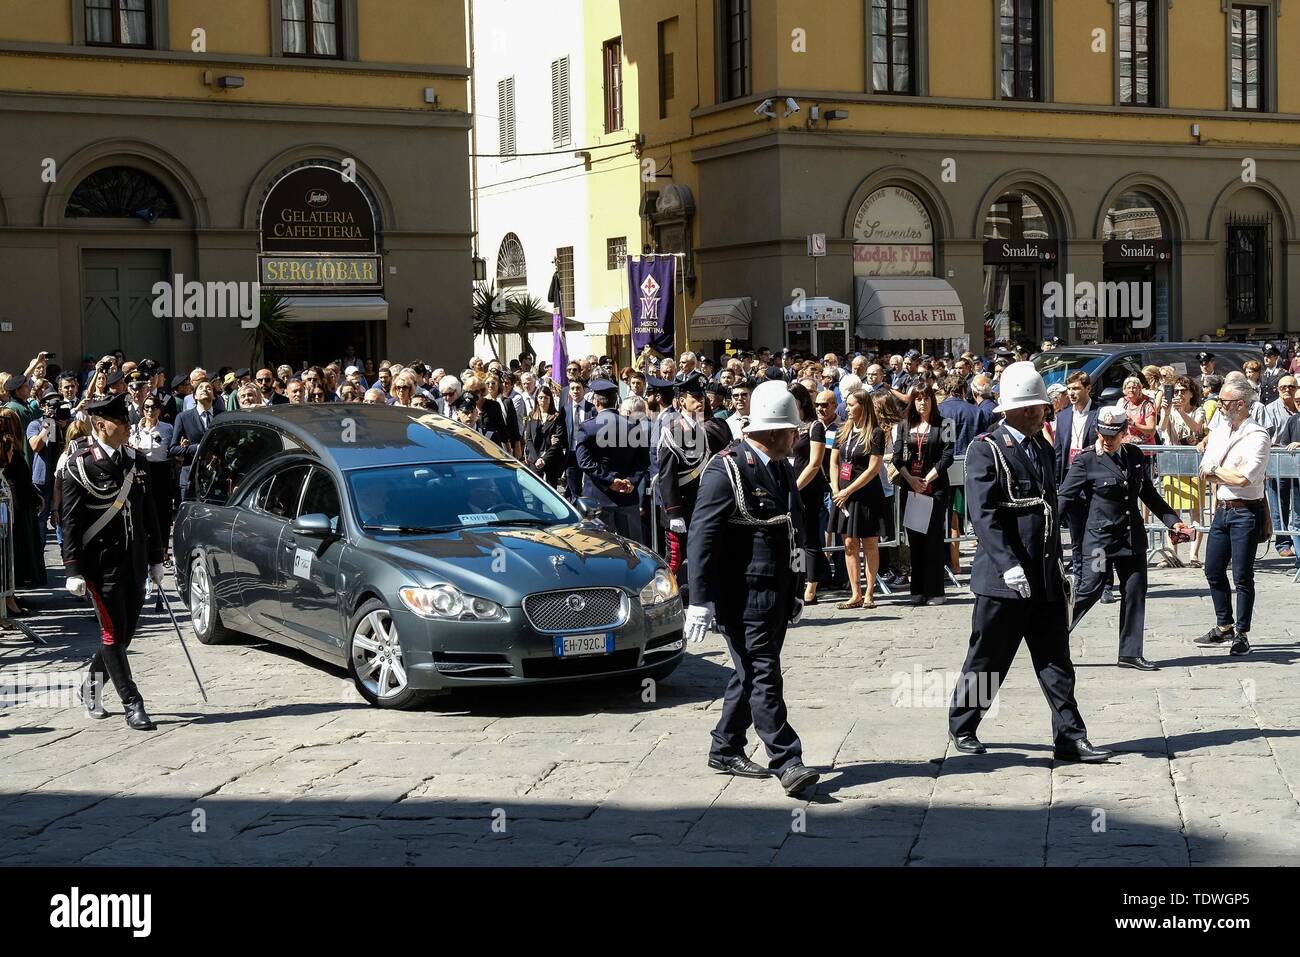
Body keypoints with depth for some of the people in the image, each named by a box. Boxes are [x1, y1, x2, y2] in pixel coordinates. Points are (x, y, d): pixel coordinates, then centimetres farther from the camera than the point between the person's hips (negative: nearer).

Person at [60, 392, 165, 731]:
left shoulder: (133, 460, 10)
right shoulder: (79, 465, -8)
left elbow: (148, 514, 16)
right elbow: (70, 521, -9)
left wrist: (155, 559, 15)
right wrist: (74, 570, -13)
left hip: (134, 561, 6)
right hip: (103, 562, -6)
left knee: (126, 632, 11)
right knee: (113, 634, -3)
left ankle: (92, 684, 33)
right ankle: (133, 705, 2)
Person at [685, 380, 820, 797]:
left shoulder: (781, 469, 15)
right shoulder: (727, 469, -13)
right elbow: (701, 538, -16)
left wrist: (795, 592, 24)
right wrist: (701, 601, -20)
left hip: (776, 595, 9)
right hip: (743, 595, -9)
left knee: (752, 673, 14)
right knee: (763, 675, -8)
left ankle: (726, 750, 25)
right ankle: (787, 762, -9)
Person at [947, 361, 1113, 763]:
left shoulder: (1044, 450, 17)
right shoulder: (986, 450, -7)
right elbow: (984, 514, -16)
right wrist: (1008, 565, -26)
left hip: (1047, 579, 6)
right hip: (1003, 578, -6)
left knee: (1057, 662, 5)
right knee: (987, 657, 5)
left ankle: (1070, 738, 7)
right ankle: (962, 727, 21)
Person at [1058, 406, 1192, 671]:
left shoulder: (1134, 455, 7)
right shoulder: (1086, 461, -9)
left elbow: (1149, 494, 17)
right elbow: (1065, 497, -9)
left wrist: (1173, 521, 11)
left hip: (1132, 537, 6)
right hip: (1100, 538, -5)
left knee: (1135, 593, 5)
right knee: (1090, 591, -9)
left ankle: (1130, 653, 13)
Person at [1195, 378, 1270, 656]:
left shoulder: (1257, 436, -12)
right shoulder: (1218, 434, 11)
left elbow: (1244, 478, -20)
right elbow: (1205, 473, 9)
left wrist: (1216, 472, -5)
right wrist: (1230, 476, -9)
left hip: (1246, 512, -7)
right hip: (1222, 509, 7)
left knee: (1242, 576, -2)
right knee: (1213, 570, 12)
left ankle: (1242, 634, 7)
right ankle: (1224, 627, 26)